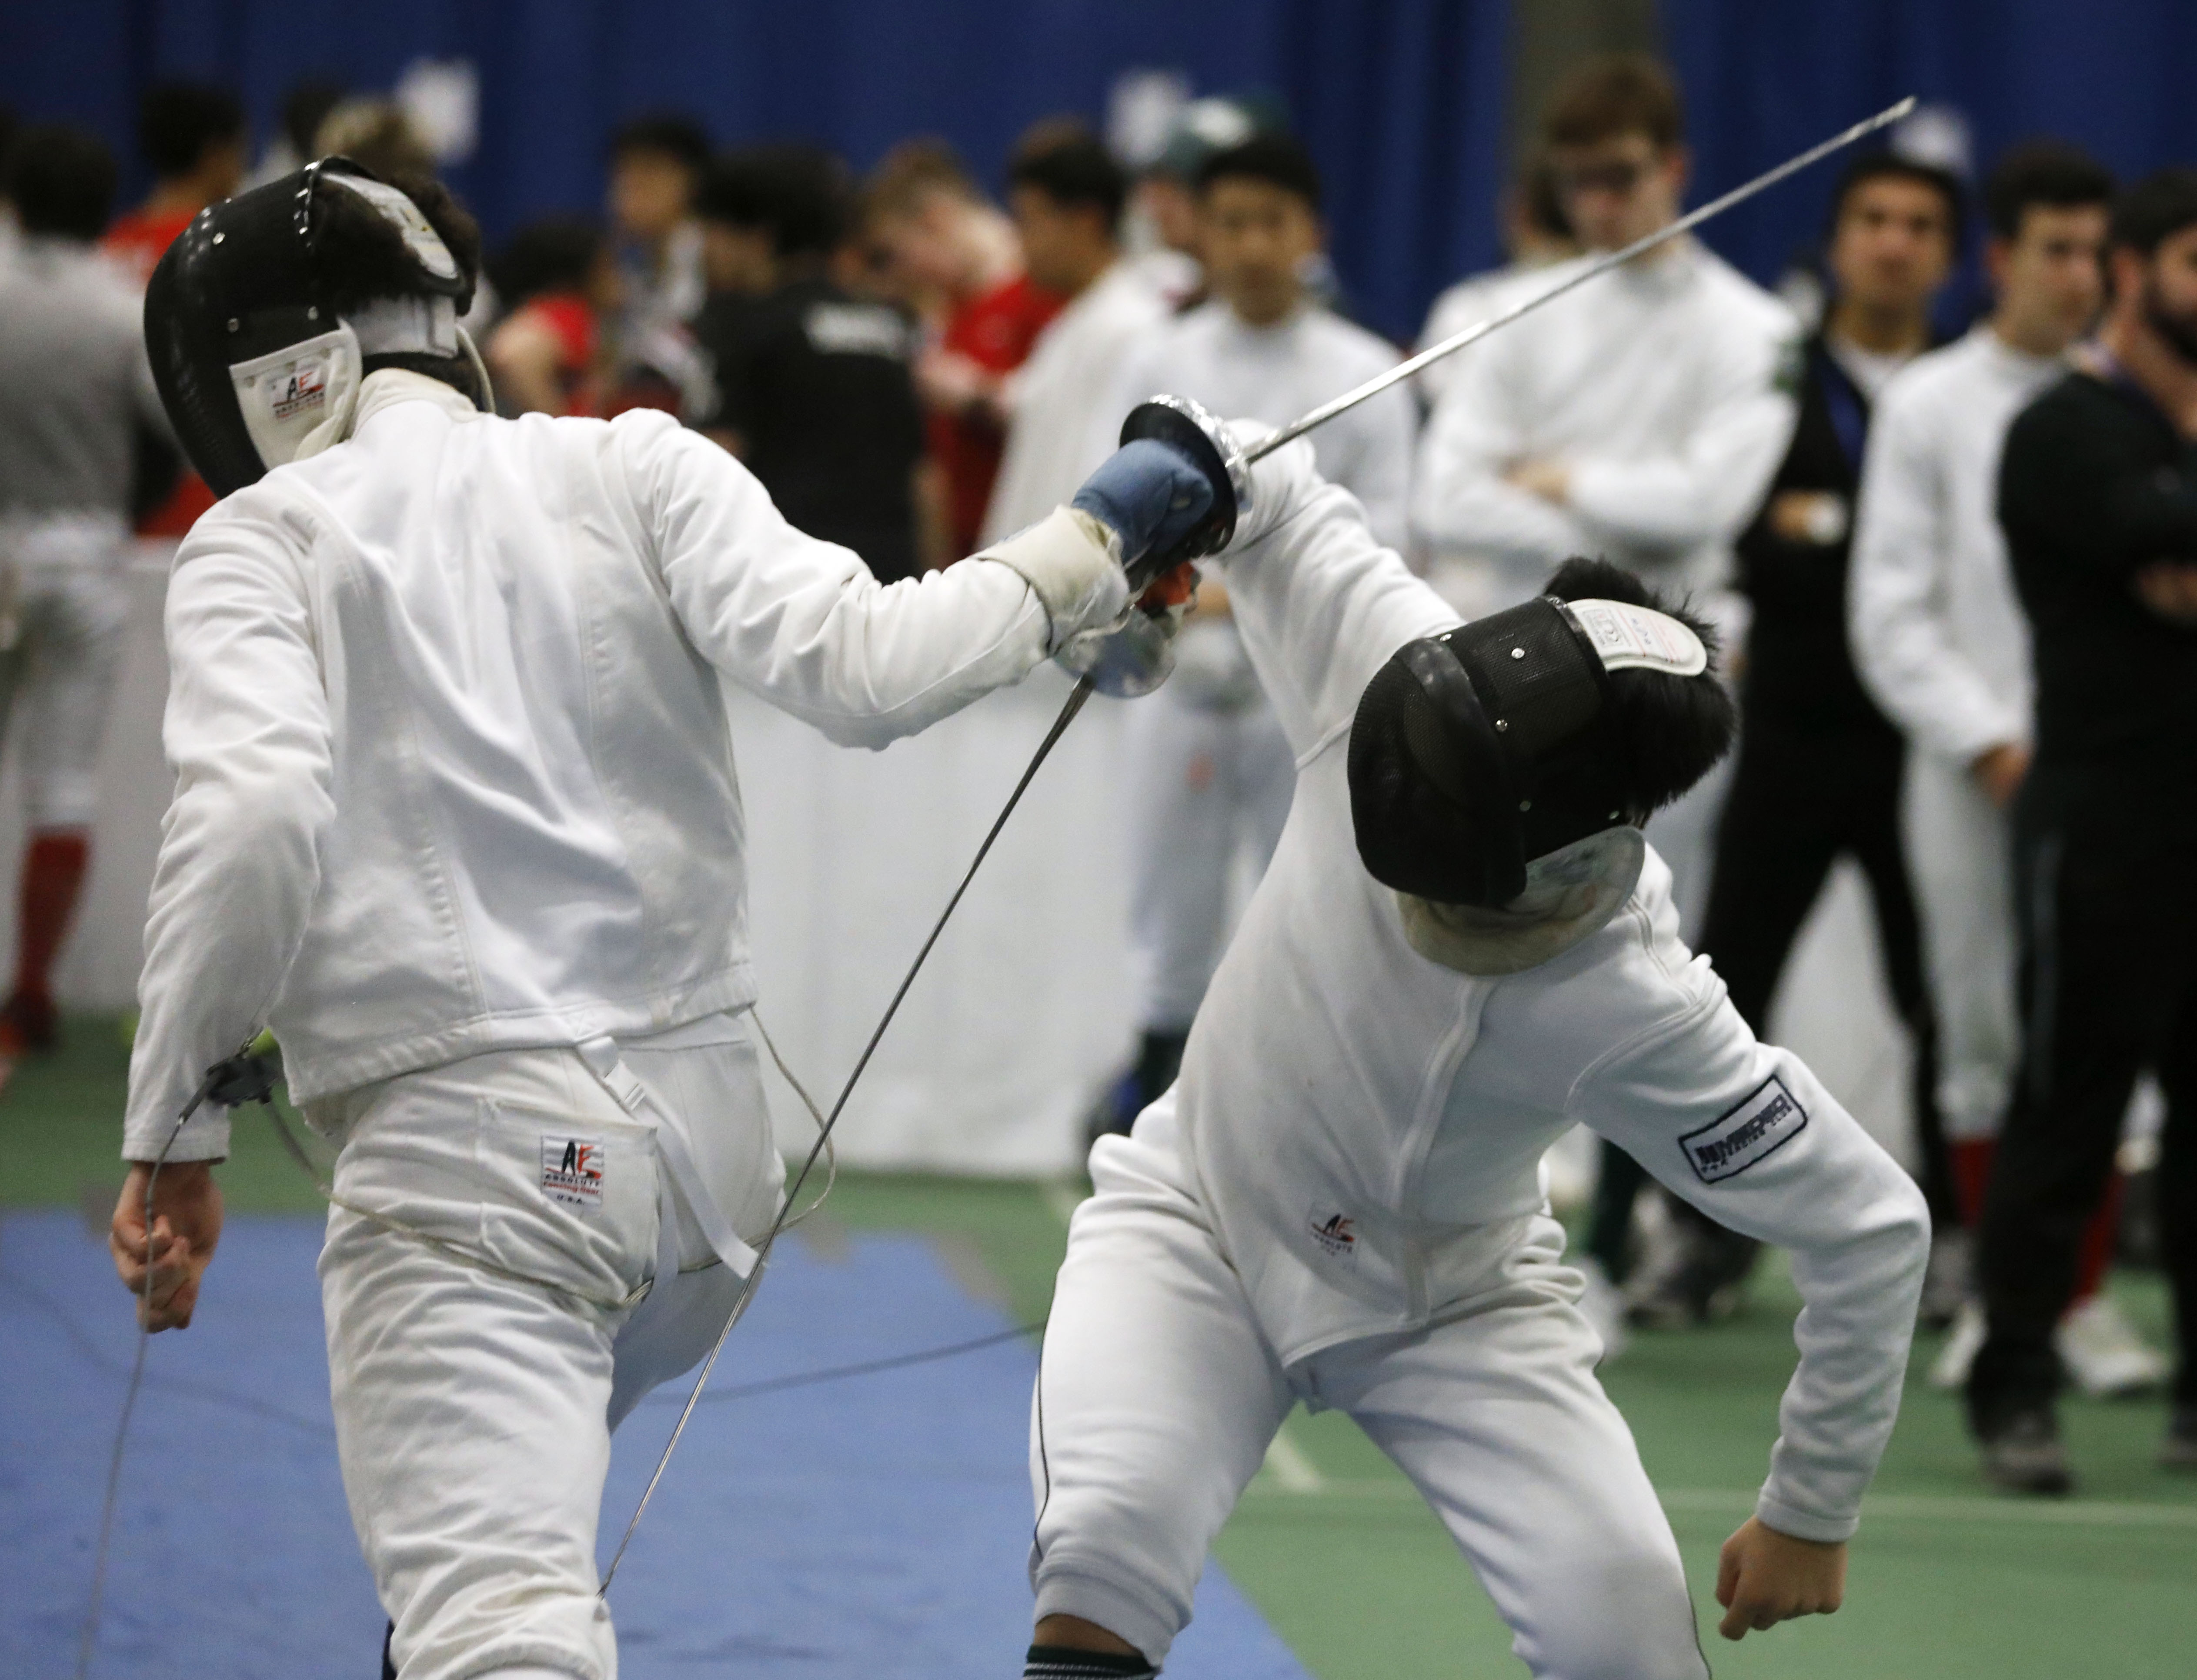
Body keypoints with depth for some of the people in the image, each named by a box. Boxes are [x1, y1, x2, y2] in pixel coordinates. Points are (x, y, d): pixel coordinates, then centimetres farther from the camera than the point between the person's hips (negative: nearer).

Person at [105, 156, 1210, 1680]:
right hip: (703, 1129, 5)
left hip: (462, 1156, -5)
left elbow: (254, 816, -19)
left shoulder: (262, 538, -1)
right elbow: (853, 666, -10)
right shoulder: (637, 471, 7)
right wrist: (1084, 553, 3)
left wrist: (175, 1137, -13)